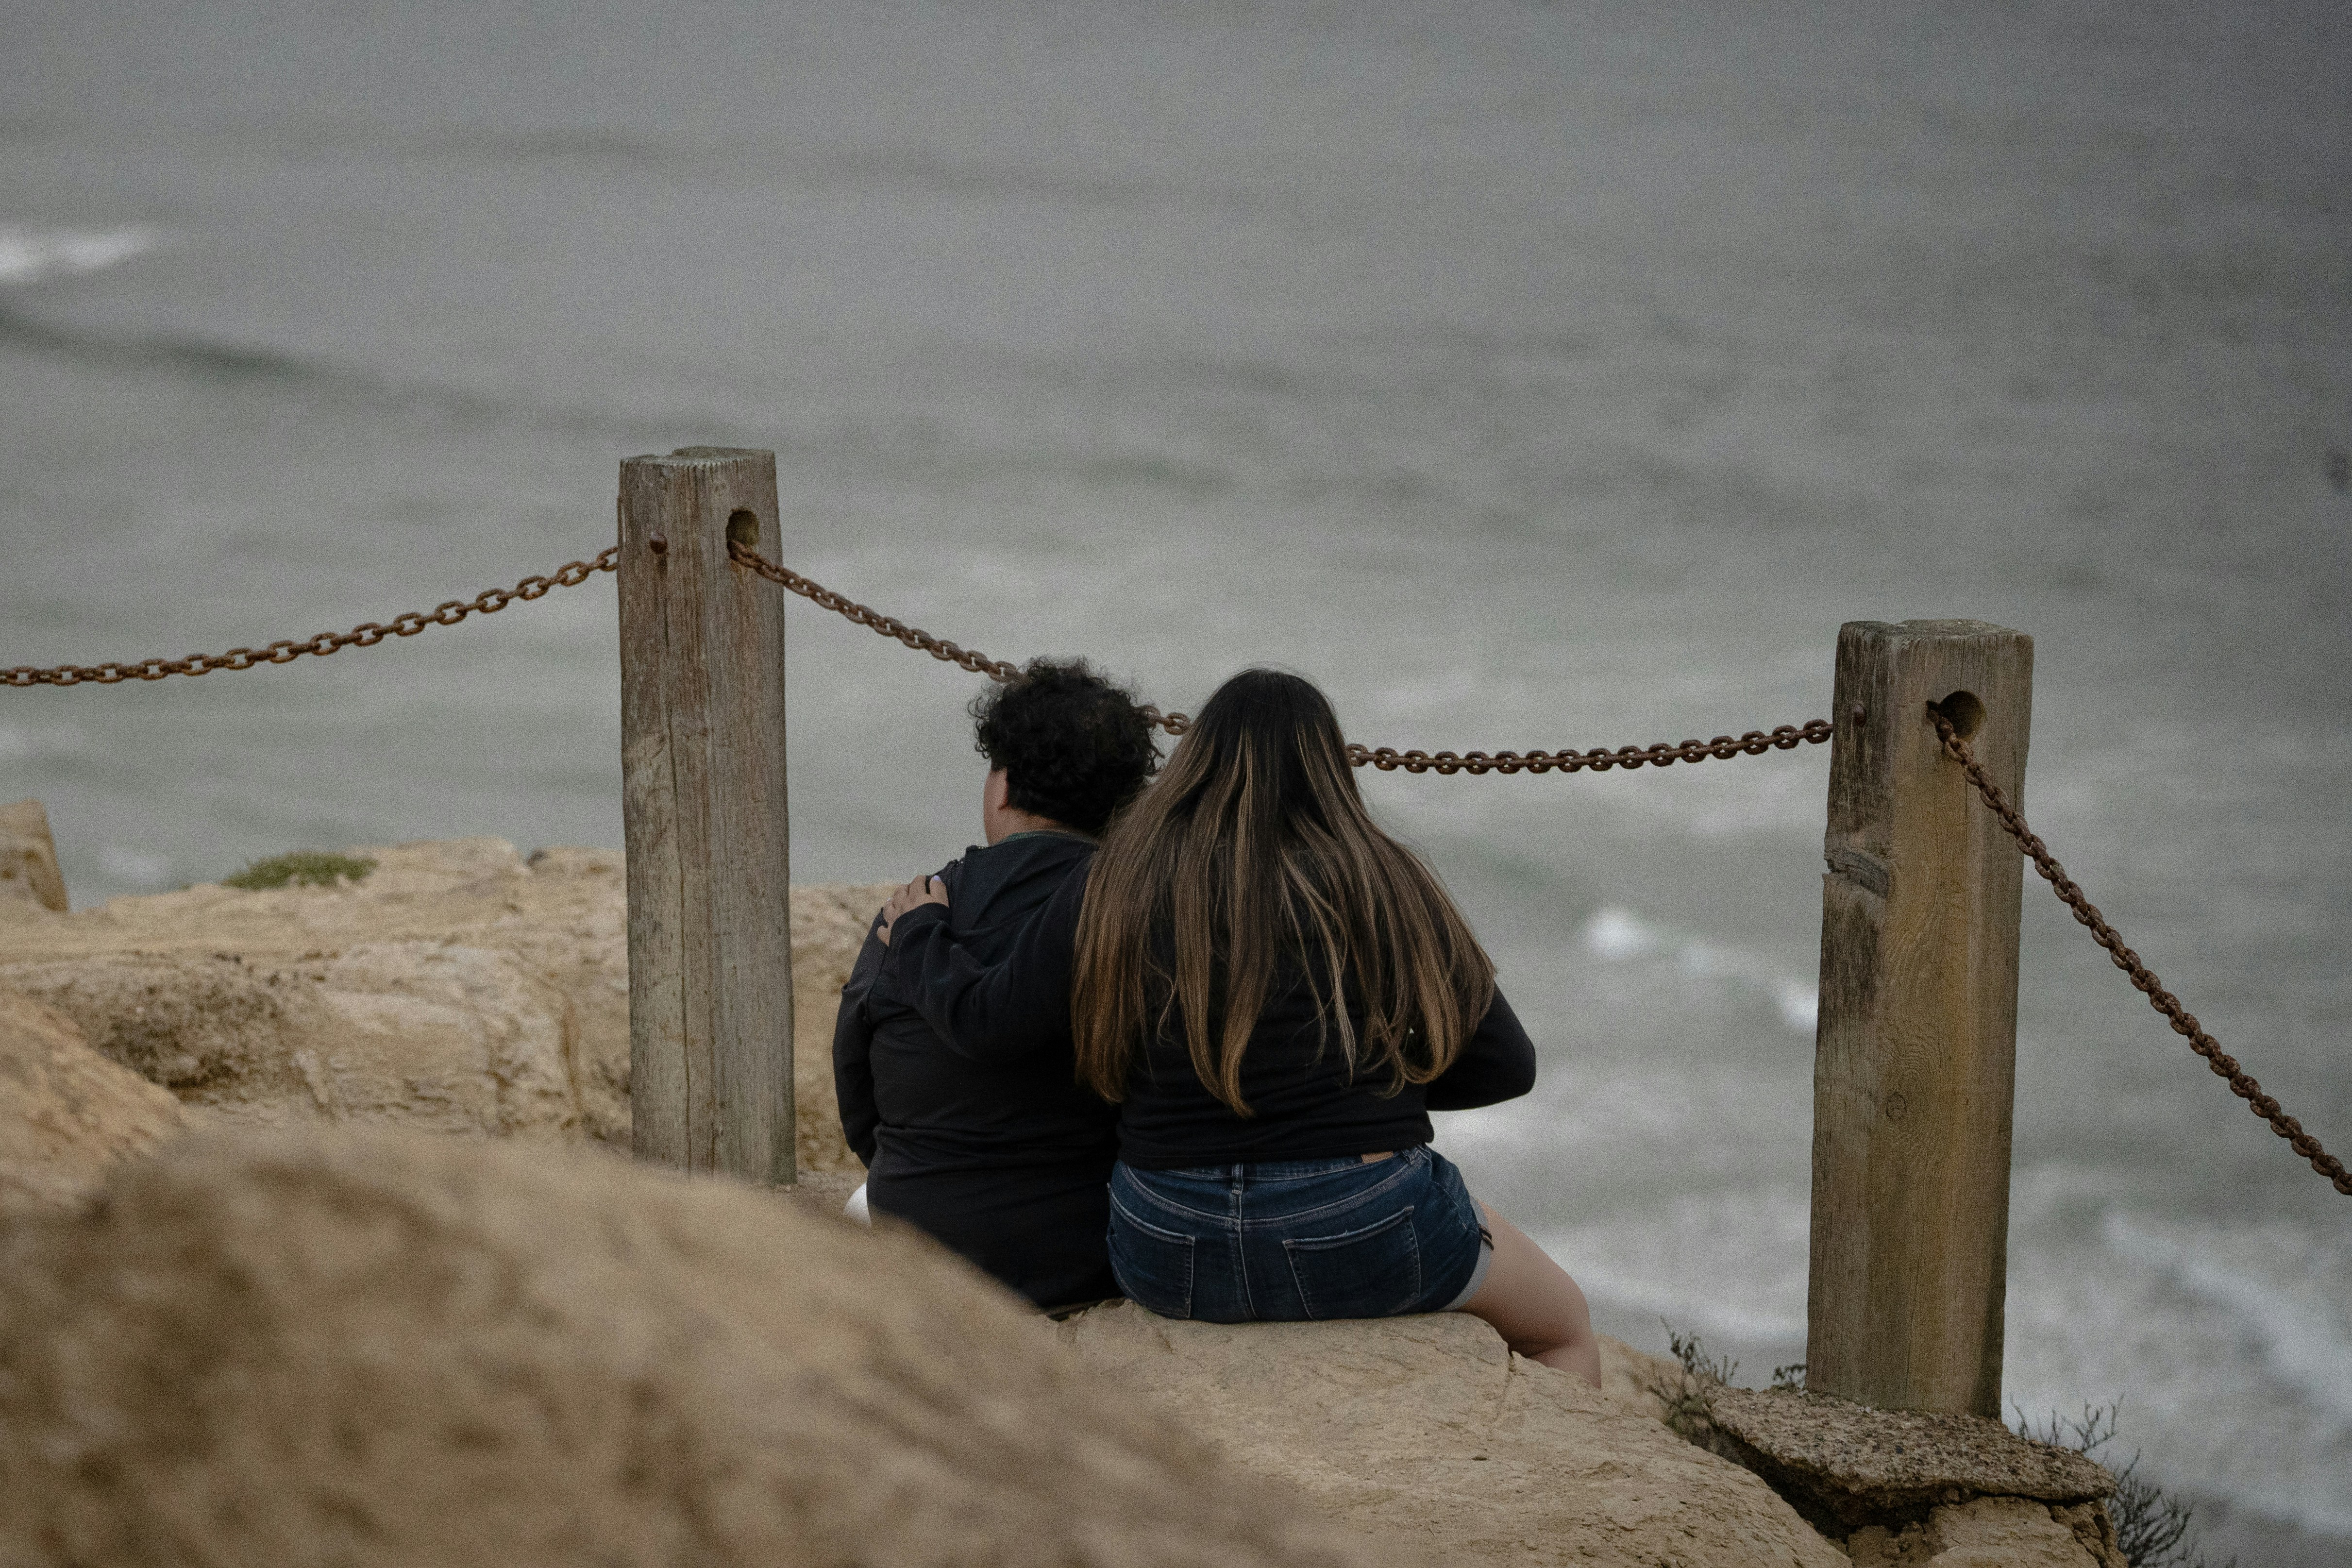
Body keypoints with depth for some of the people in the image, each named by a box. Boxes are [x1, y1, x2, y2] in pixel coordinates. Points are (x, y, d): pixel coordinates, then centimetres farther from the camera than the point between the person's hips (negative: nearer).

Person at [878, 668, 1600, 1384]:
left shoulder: (1118, 888, -2)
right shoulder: (1389, 890, -4)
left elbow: (988, 1023, 0)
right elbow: (1505, 1066, 0)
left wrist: (918, 938, 20)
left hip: (1169, 1262, 3)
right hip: (1366, 1238, -2)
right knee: (1564, 1327, 25)